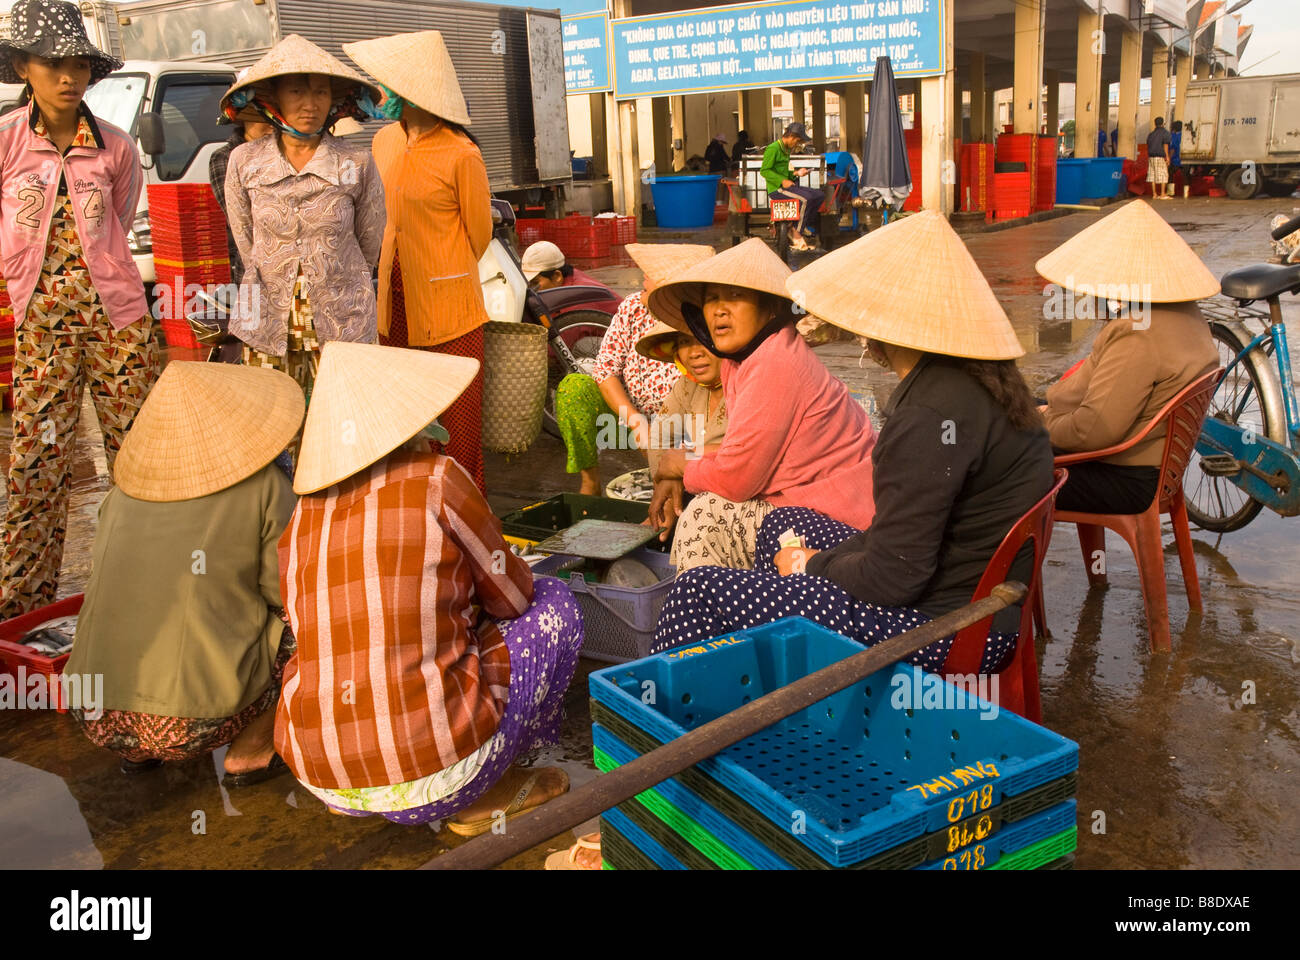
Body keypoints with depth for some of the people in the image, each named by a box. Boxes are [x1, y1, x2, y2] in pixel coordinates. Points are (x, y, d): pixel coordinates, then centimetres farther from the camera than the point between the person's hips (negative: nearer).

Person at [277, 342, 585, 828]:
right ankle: (482, 796, 10)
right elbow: (513, 597, 3)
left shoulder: (301, 516, 6)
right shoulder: (436, 480, -8)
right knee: (554, 603, 12)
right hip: (433, 779, -6)